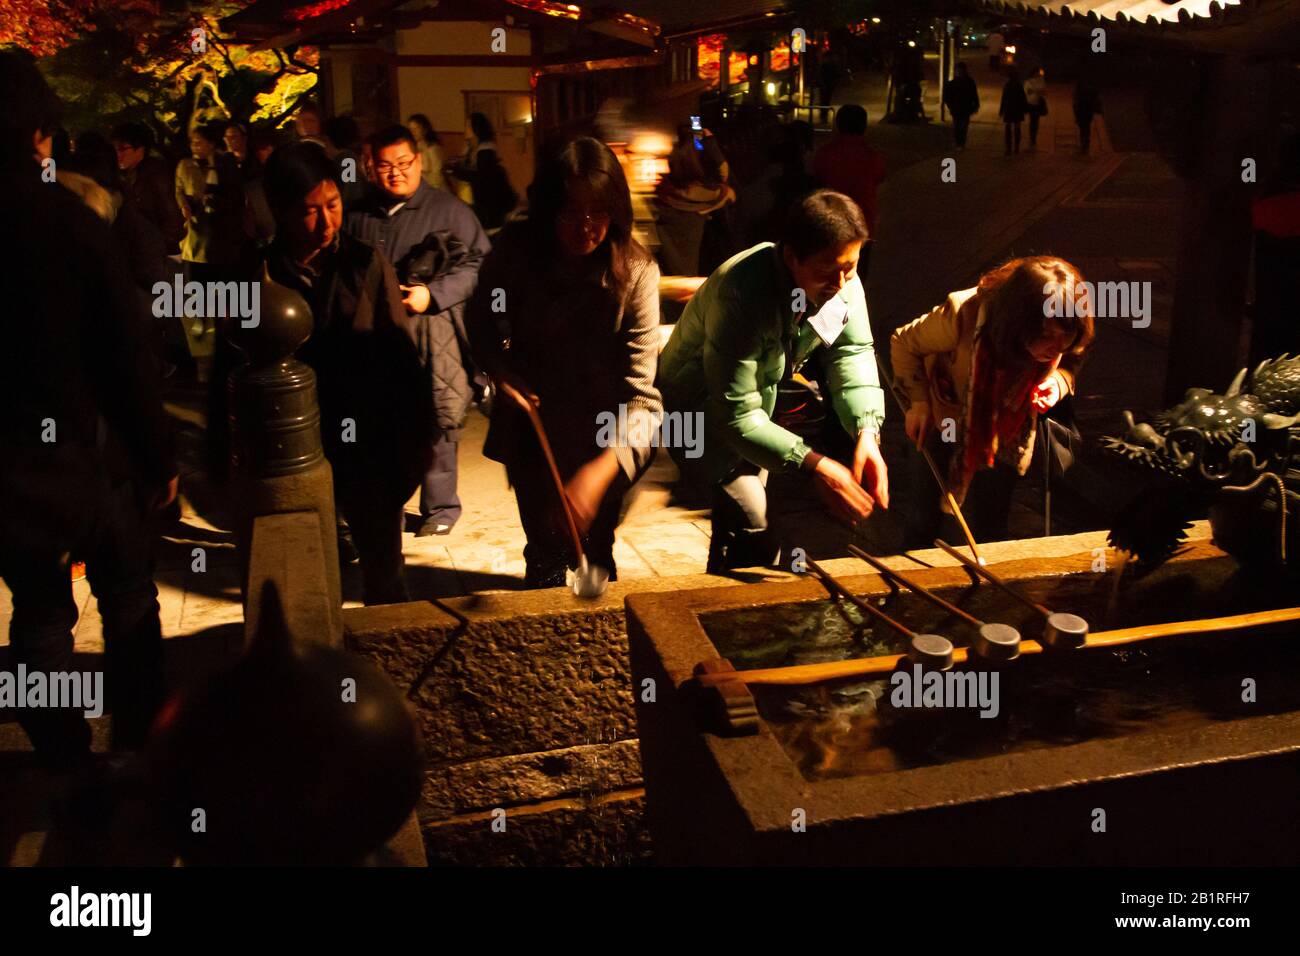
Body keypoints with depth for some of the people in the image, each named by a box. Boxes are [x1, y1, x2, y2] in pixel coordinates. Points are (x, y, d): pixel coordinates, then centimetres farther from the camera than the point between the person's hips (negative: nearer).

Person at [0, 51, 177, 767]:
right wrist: (159, 457, -5)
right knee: (129, 601, 16)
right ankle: (140, 745, 25)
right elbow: (129, 354, -14)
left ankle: (65, 763, 24)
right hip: (88, 453, -2)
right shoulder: (71, 222, -14)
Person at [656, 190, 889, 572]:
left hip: (764, 393, 7)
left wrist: (867, 432, -32)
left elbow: (853, 351, -14)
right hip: (701, 409, -6)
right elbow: (736, 416, -37)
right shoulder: (740, 297, -39)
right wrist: (815, 466, -43)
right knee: (753, 526, -17)